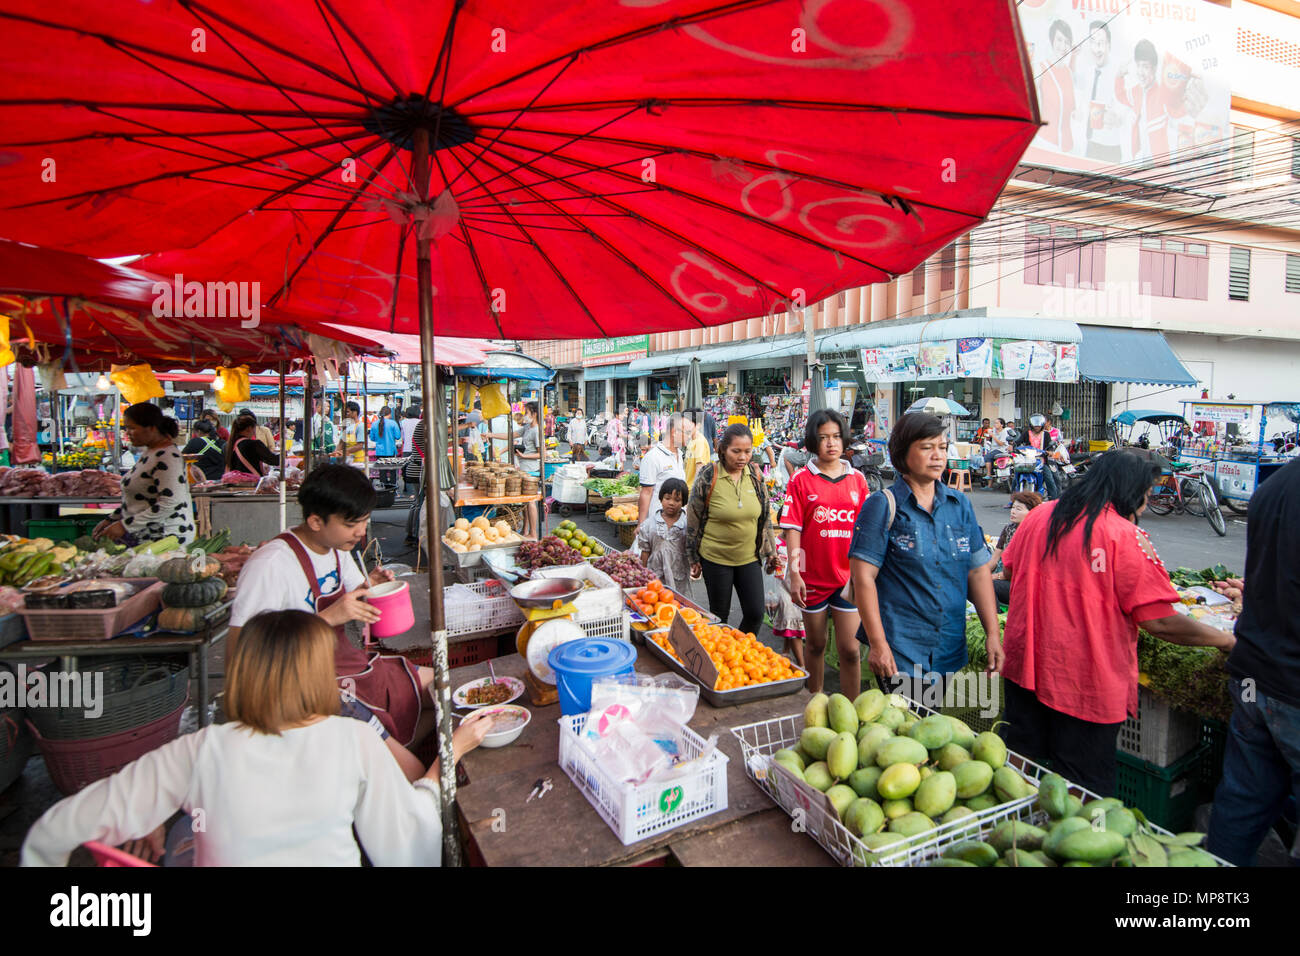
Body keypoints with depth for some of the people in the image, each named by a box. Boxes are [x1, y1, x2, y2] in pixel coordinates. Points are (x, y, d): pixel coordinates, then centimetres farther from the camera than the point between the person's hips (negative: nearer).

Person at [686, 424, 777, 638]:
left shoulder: (756, 474, -1)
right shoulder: (708, 476, -13)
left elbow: (766, 515, 10)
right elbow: (693, 519, -5)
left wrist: (770, 550, 11)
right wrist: (693, 558, -2)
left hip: (749, 558, 3)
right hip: (715, 558, -3)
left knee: (755, 614, 4)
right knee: (719, 615, 8)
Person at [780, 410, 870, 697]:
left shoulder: (857, 479, 4)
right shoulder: (801, 480, -3)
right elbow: (793, 529, -5)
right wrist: (794, 573, -10)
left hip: (848, 576, 1)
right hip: (813, 576, -1)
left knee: (850, 649, 2)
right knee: (816, 645, 14)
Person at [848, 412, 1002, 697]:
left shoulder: (960, 505, 7)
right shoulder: (883, 506, -9)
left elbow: (978, 570, 9)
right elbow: (864, 577, -13)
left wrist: (993, 633, 3)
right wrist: (877, 644, -16)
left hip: (949, 650, 5)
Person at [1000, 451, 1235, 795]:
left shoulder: (1039, 515, 1)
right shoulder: (1125, 536, -15)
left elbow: (1010, 569, 14)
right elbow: (1160, 622, -15)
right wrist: (1224, 639, 1)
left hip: (1025, 665, 5)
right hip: (1085, 683, -5)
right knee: (1084, 792, 11)